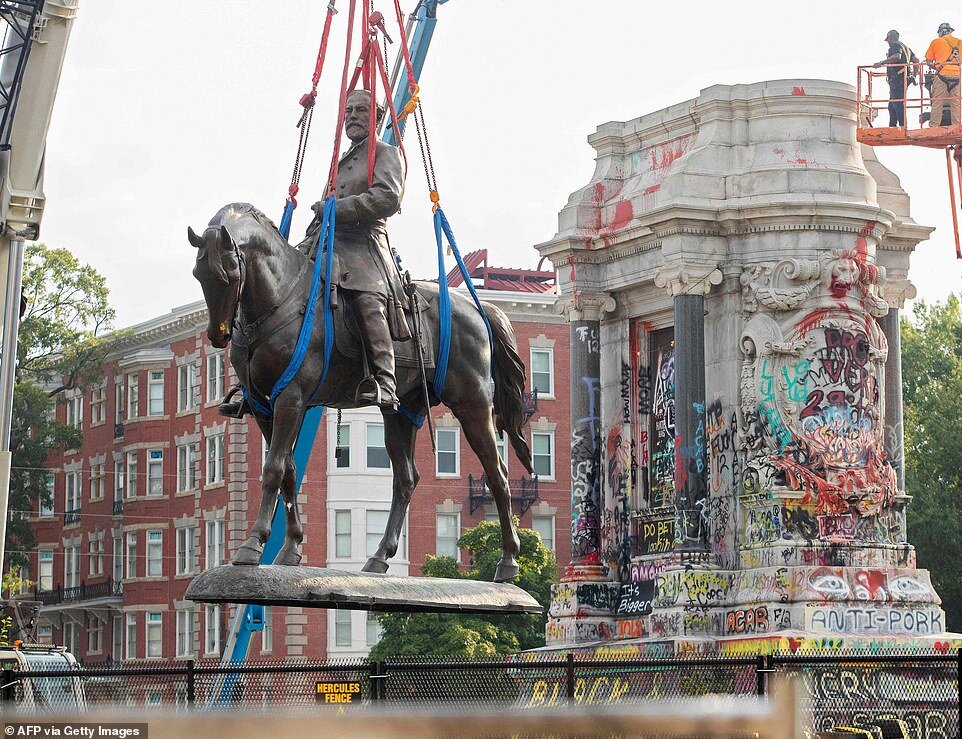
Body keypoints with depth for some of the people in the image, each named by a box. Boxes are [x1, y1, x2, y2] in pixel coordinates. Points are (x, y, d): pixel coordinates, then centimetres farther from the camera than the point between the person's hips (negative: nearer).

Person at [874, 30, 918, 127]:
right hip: (904, 79, 10)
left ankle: (903, 126, -21)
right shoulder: (906, 48, 26)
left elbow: (896, 57, -24)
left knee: (898, 104, -14)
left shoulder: (895, 45, -3)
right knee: (892, 106, 13)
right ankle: (892, 127, 12)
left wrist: (882, 63, -22)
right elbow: (916, 60, 23)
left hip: (896, 79, -10)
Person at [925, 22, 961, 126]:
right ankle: (956, 125, 5)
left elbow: (928, 61, 8)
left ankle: (934, 125, -4)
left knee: (937, 102, -1)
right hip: (957, 75, 2)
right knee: (956, 103, 5)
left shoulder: (936, 42, 6)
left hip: (942, 75, -2)